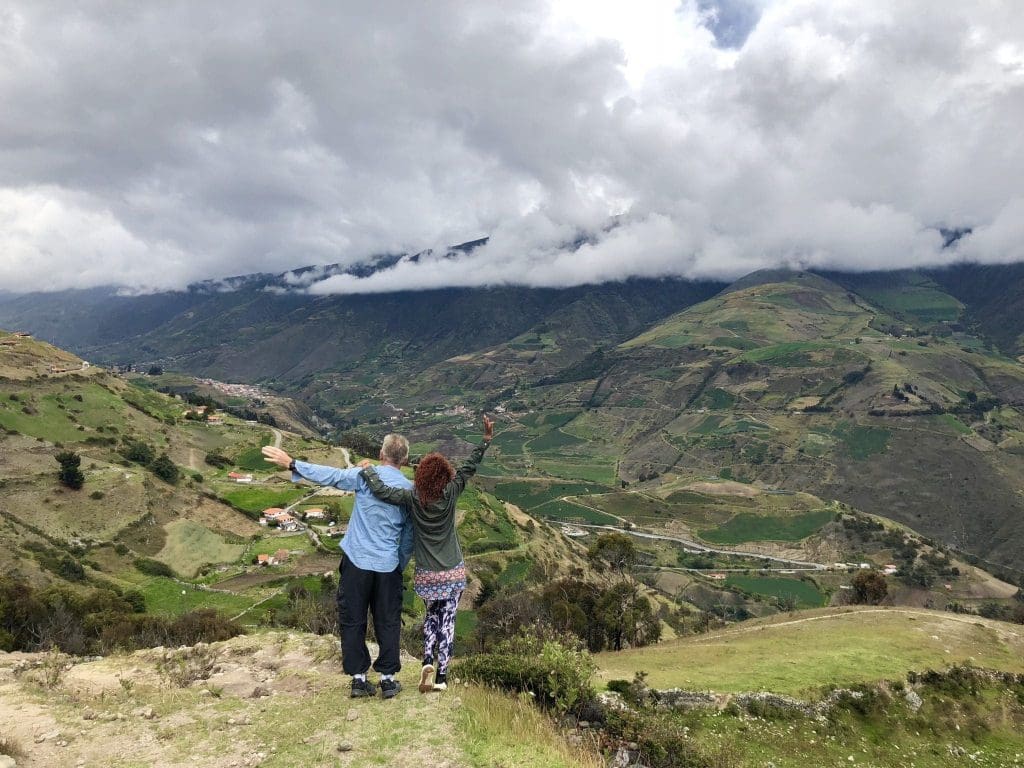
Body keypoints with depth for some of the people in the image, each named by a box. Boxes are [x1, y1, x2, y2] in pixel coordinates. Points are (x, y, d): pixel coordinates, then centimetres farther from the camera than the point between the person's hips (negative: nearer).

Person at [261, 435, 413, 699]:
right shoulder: (410, 489, 1)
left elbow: (331, 475, -11)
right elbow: (409, 536, 7)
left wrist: (291, 463, -7)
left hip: (357, 561, -2)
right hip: (388, 566, 2)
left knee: (352, 621, 11)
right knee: (388, 623, 13)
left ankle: (359, 678, 15)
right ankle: (388, 678, 17)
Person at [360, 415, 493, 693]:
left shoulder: (412, 498, -13)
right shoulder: (450, 494, -12)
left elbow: (381, 491, -19)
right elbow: (469, 468, -9)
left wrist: (368, 470, -2)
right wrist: (486, 440, -5)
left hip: (427, 575, 0)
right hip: (453, 572, 0)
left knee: (432, 615, 23)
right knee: (447, 620, 10)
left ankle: (427, 661, 5)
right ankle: (442, 676, 11)